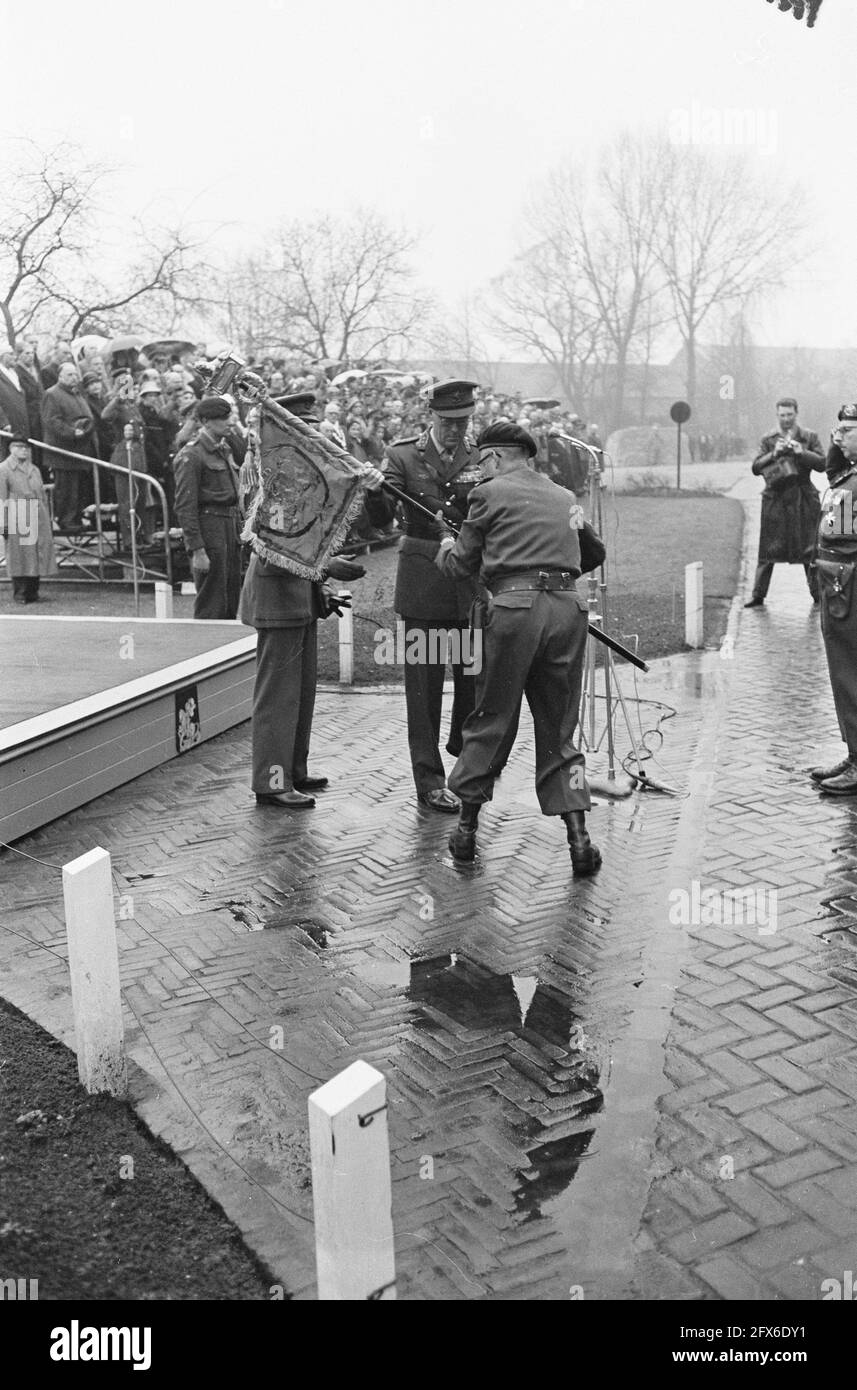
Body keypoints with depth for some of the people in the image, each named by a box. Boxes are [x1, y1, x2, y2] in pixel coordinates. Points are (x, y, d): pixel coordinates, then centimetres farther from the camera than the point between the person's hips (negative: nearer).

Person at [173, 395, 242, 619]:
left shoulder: (224, 450, 16)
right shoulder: (191, 456, -11)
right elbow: (184, 507, -15)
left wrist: (239, 533, 16)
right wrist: (197, 550, -20)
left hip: (230, 528, 8)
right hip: (208, 528, -8)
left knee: (231, 602, 12)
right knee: (210, 608, -5)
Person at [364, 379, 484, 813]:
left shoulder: (481, 459, 8)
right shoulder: (404, 455, 1)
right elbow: (381, 518, -7)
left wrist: (475, 490, -22)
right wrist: (375, 492, -28)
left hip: (471, 582, 2)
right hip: (424, 580, -2)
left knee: (476, 672, 7)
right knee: (424, 682, 1)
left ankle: (464, 745, 37)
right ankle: (429, 781, 10)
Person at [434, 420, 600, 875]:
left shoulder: (491, 493, 7)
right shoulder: (563, 497, 21)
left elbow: (462, 567, 11)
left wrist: (447, 548, 33)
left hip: (515, 605, -4)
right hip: (568, 607, 4)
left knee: (491, 721, 9)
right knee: (558, 730, 10)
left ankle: (467, 827, 18)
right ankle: (578, 836, 2)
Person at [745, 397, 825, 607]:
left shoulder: (809, 437, 6)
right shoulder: (768, 439, 6)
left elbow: (822, 464, -2)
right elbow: (756, 467, 0)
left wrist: (801, 452, -15)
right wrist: (773, 454, -15)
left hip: (804, 499, 0)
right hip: (775, 499, 0)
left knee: (809, 549, 3)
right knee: (768, 550, 0)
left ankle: (818, 594, 14)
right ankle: (757, 595, 6)